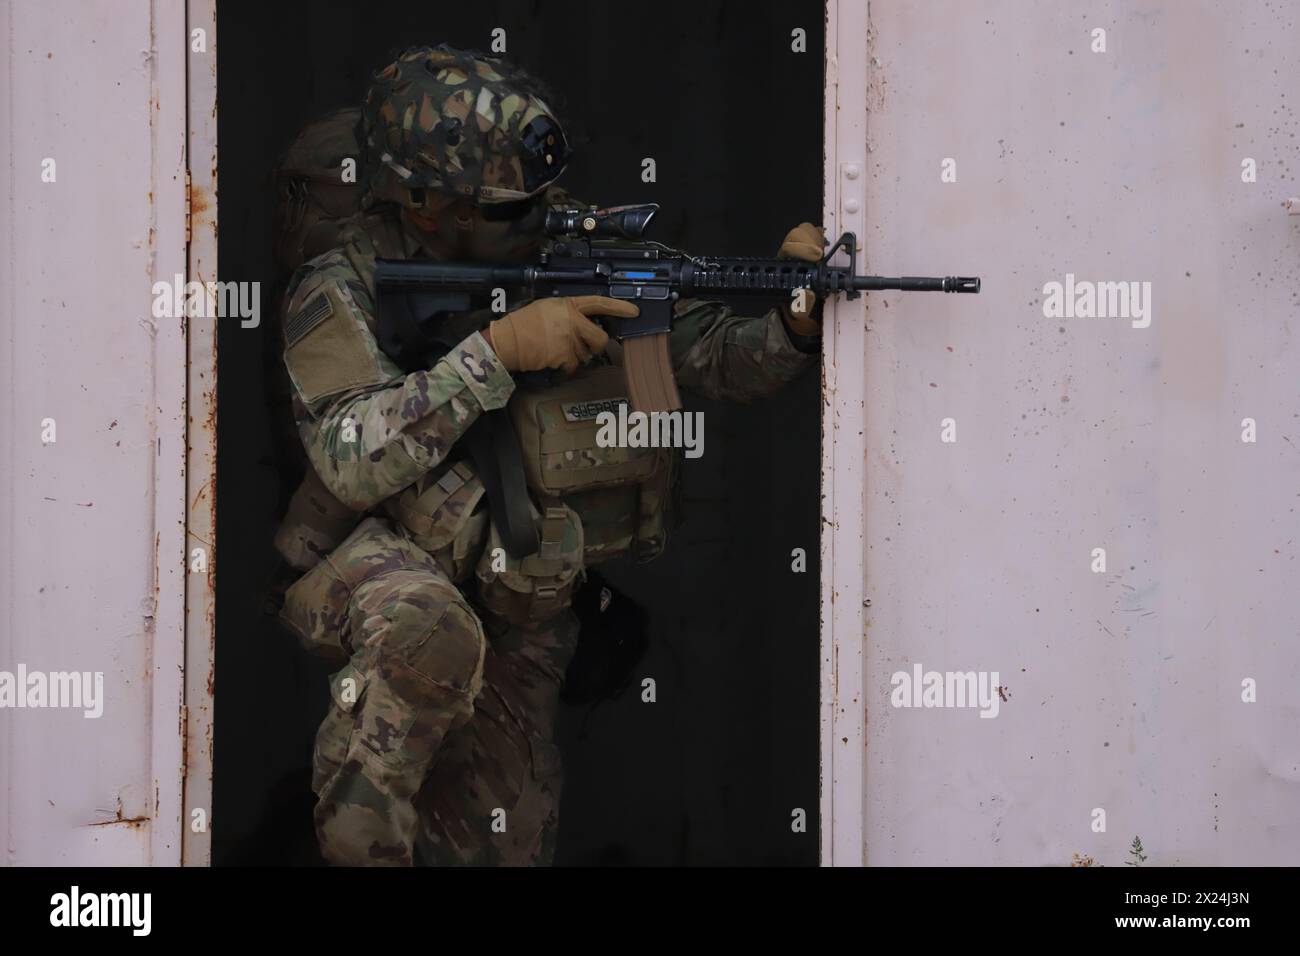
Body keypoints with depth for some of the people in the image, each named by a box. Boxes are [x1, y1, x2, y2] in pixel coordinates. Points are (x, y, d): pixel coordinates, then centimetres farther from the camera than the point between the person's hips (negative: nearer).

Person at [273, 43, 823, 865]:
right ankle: (357, 841, -19)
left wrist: (795, 325, -25)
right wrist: (498, 349, -31)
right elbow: (353, 463, -27)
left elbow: (713, 358, -3)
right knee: (429, 631, -38)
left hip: (525, 609, 4)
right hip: (389, 566, -4)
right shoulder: (341, 291, -14)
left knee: (504, 845, 8)